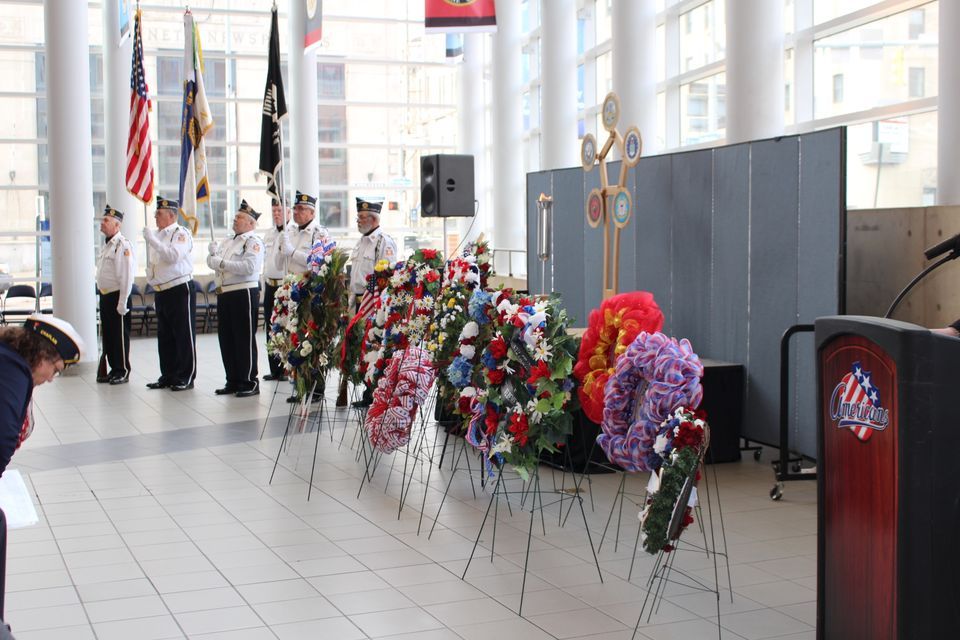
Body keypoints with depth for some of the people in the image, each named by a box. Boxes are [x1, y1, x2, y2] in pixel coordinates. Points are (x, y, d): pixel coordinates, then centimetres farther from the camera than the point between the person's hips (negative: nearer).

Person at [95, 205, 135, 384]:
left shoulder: (123, 245, -15)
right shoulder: (107, 246, 15)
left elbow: (126, 276, -20)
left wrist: (122, 303, -21)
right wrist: (103, 296, 18)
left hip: (117, 296, -9)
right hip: (105, 296, 9)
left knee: (120, 336, -1)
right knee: (107, 335, 13)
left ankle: (122, 372, 7)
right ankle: (113, 369, 23)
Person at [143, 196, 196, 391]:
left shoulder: (181, 233, -9)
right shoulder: (157, 235, 16)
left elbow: (173, 256, -25)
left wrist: (152, 240, -23)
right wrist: (150, 273, 14)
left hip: (180, 290, -9)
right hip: (161, 292, 9)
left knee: (184, 336, -3)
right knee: (164, 337, 12)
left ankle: (186, 377, 1)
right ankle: (168, 376, 20)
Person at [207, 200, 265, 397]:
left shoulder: (253, 241, -6)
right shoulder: (228, 242, 21)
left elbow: (249, 267, -21)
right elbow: (214, 263, 20)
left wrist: (222, 263, -18)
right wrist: (214, 254, -2)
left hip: (244, 294, -8)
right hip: (224, 294, 8)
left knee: (245, 340, -4)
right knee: (226, 339, 10)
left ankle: (250, 382, 2)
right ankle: (233, 381, 19)